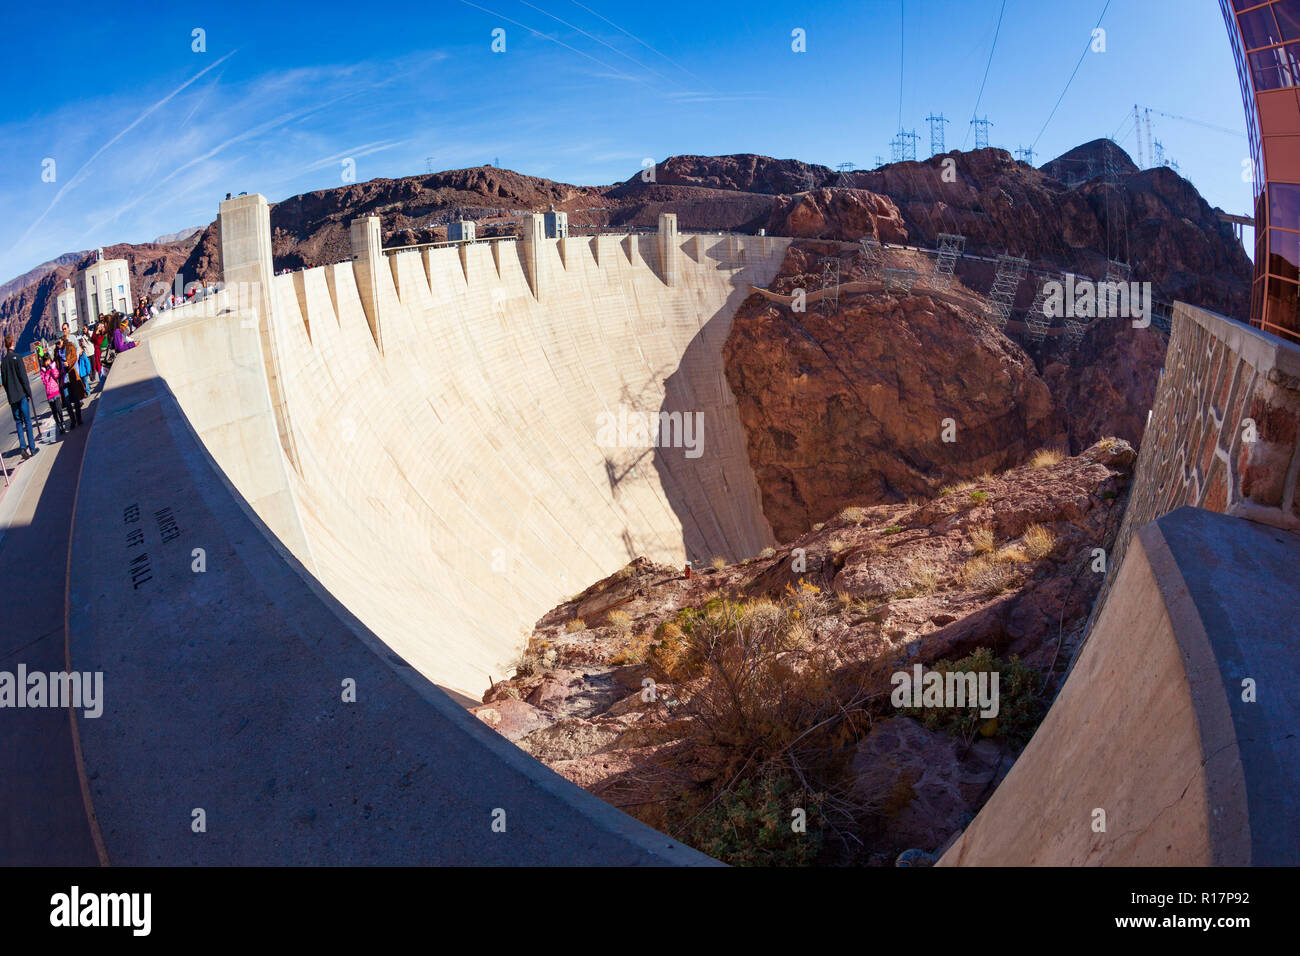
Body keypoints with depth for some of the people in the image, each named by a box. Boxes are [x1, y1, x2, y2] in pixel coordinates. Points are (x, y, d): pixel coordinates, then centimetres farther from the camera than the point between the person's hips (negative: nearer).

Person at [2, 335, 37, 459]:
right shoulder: (17, 357, -8)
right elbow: (23, 376, -11)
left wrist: (9, 393, 18)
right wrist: (28, 392, -6)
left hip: (11, 397, 4)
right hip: (21, 394, -4)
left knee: (18, 422, 8)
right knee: (27, 421, 1)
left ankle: (23, 447, -3)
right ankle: (32, 448, 1)